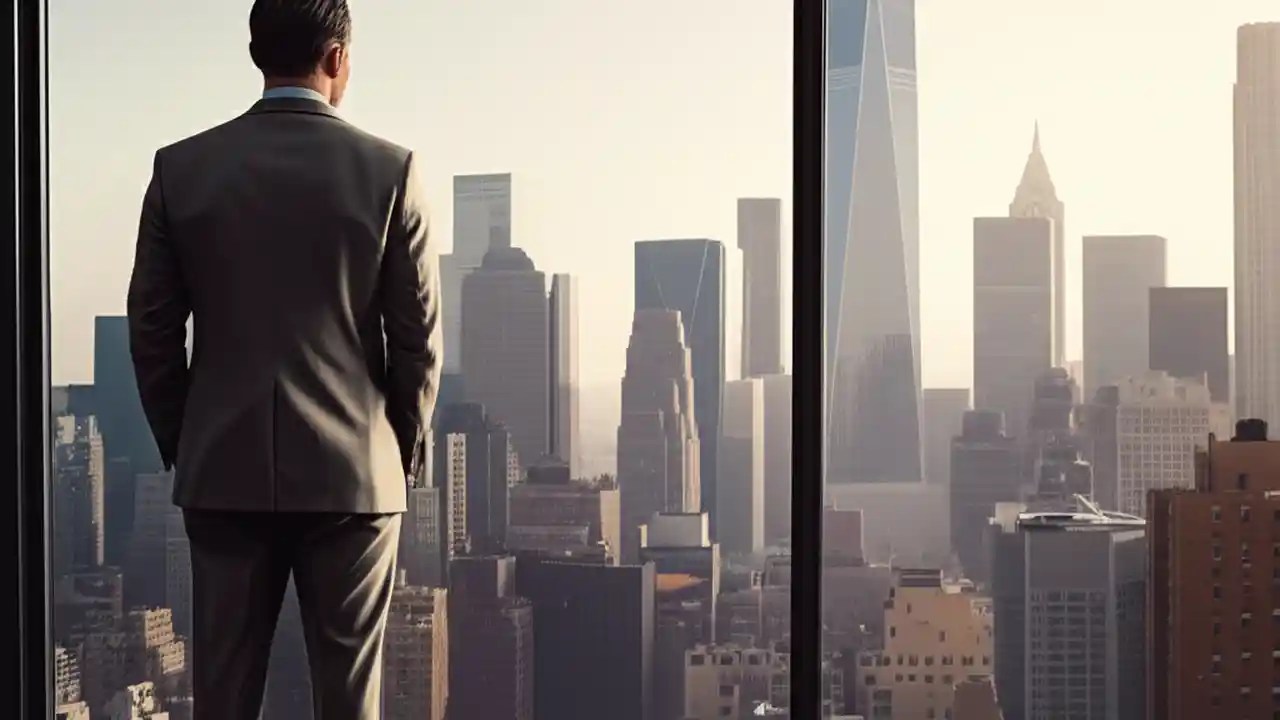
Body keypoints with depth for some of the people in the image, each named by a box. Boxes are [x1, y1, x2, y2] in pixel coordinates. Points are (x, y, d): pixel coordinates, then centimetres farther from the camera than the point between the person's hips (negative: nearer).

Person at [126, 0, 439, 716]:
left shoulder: (181, 168, 0)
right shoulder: (389, 169, -6)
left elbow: (152, 328, 3)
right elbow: (419, 333, -3)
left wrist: (180, 446, 14)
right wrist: (406, 450, 11)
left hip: (222, 471, 2)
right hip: (353, 473, -2)